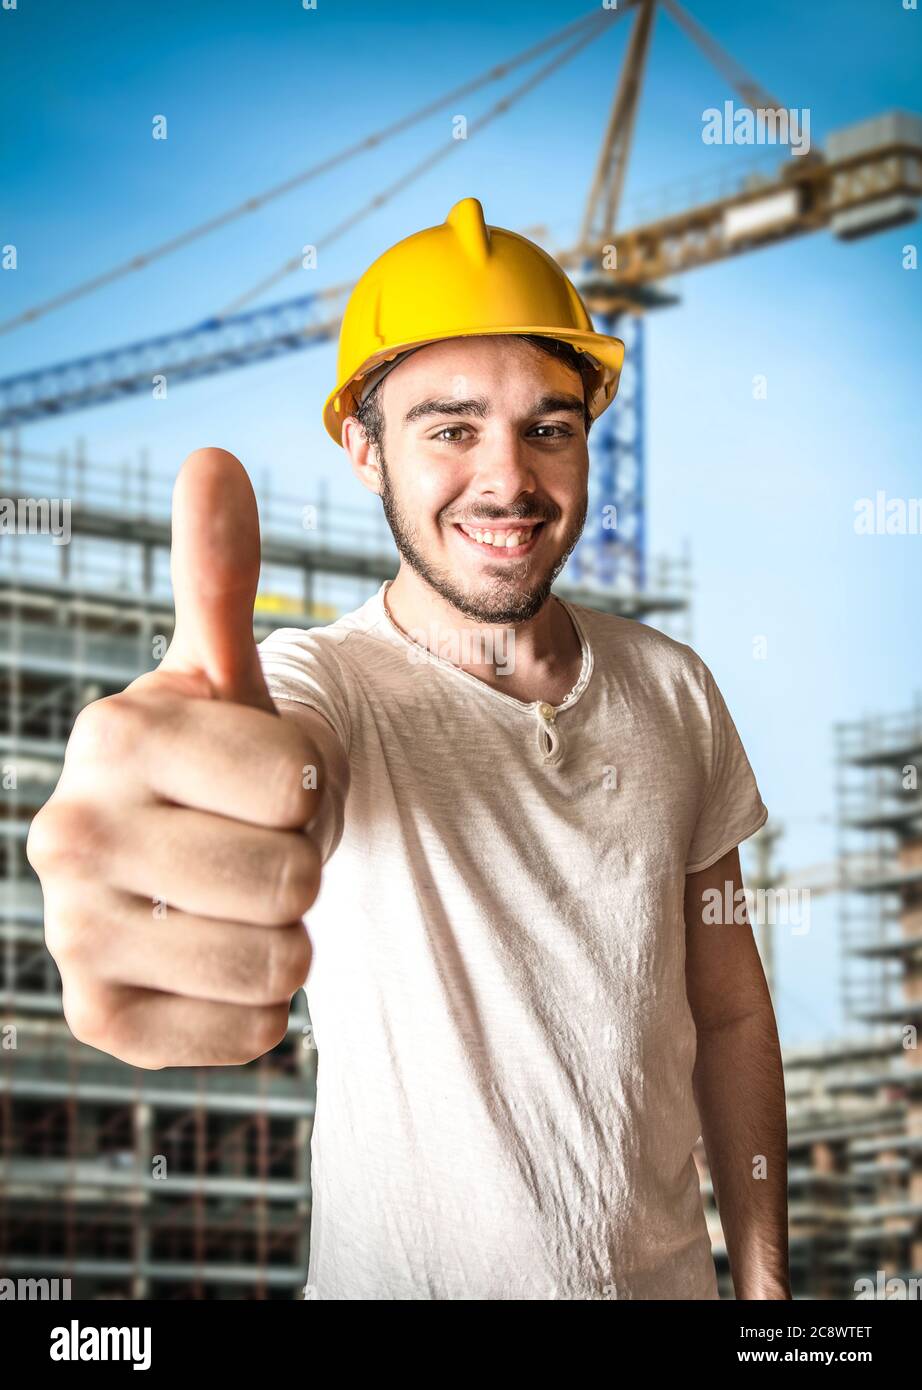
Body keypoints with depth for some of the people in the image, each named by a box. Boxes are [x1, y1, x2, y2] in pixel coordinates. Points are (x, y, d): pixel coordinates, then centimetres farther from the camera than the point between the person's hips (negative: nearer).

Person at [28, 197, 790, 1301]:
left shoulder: (673, 687, -3)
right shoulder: (319, 680, -18)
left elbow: (728, 1009, 5)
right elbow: (284, 746, -43)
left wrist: (766, 1282, 4)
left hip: (665, 1267, 4)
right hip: (412, 1276, -3)